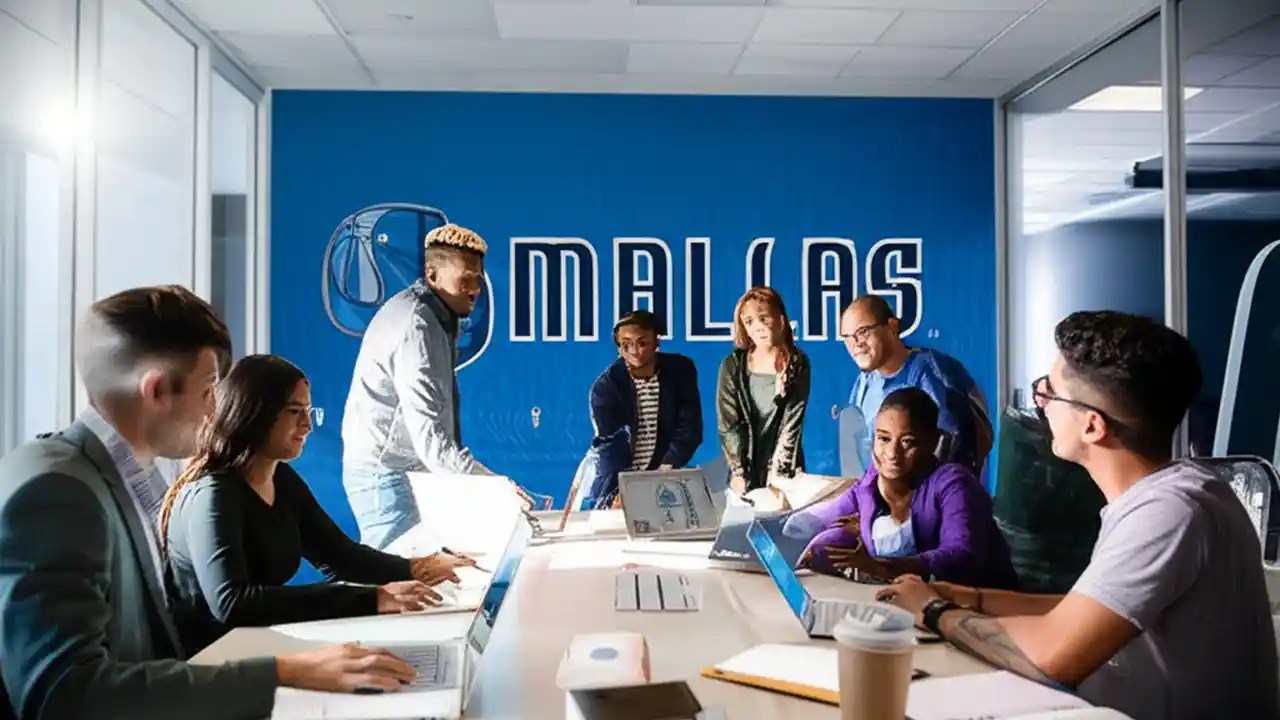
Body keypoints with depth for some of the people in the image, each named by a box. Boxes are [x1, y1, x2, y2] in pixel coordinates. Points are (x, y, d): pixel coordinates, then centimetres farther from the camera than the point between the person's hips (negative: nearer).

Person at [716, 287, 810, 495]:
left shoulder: (797, 365, -4)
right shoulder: (733, 365, -2)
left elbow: (792, 423, -9)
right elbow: (728, 422, -6)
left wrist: (777, 475, -15)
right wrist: (738, 472, -13)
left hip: (785, 472, -1)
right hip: (745, 469, 1)